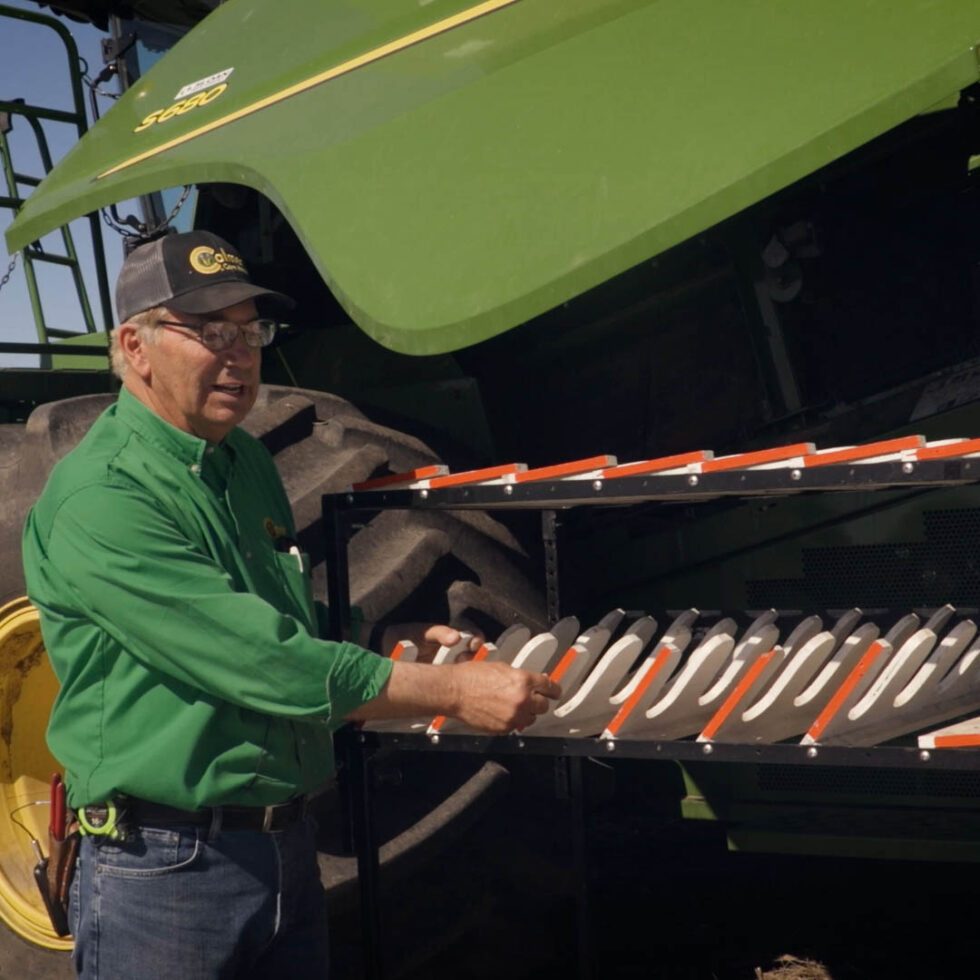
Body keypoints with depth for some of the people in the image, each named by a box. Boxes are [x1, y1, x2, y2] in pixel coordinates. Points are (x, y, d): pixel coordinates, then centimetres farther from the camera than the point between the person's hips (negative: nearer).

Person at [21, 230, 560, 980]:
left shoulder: (246, 462, 9)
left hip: (288, 847, 8)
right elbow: (265, 662, -25)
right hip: (166, 864, -7)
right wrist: (453, 691, -19)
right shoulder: (99, 501, -19)